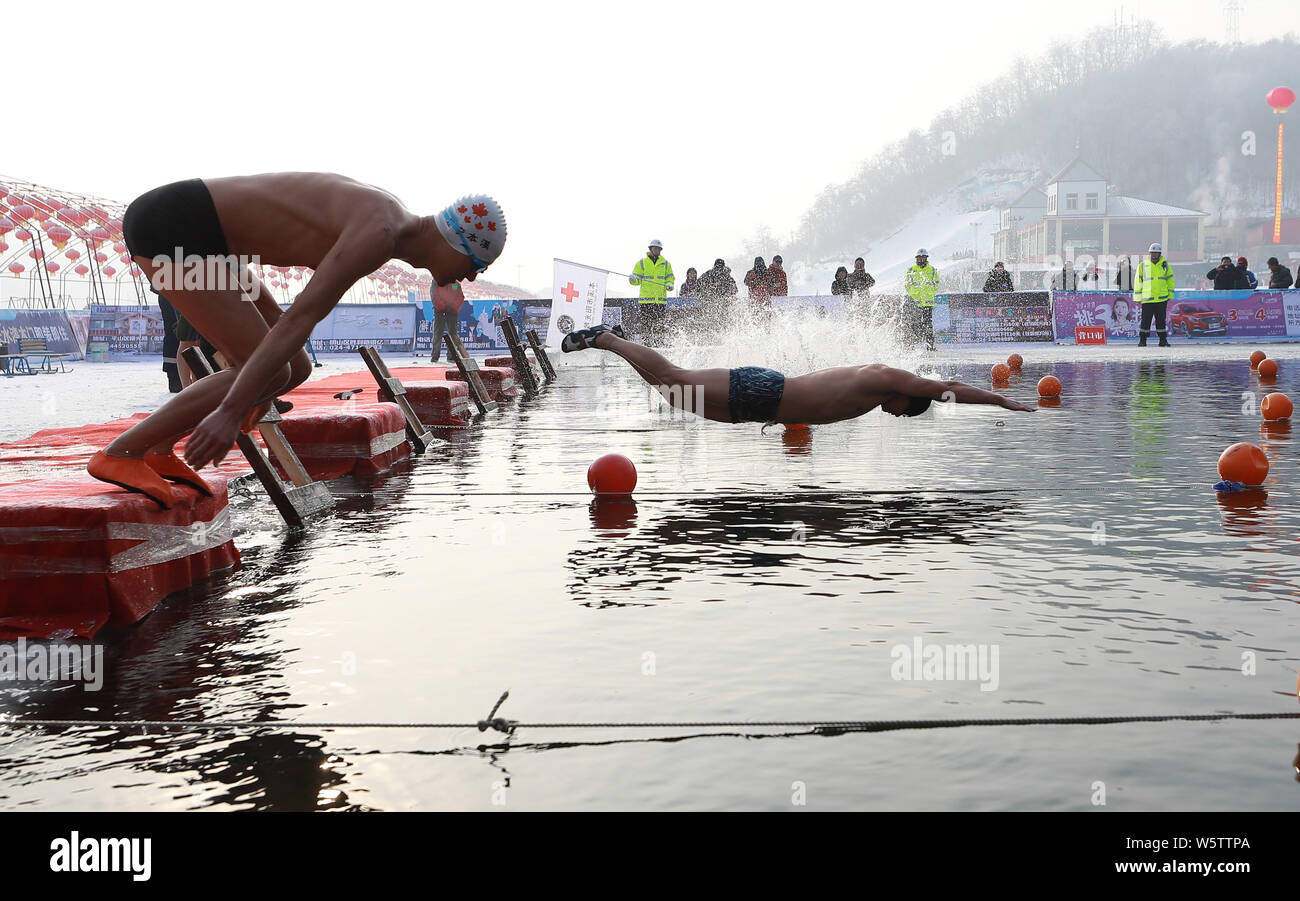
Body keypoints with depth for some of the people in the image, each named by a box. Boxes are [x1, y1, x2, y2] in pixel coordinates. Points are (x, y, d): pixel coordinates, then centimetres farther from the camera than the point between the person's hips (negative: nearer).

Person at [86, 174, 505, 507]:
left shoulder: (385, 213, 10)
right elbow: (299, 319, -30)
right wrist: (231, 413, -33)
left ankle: (158, 449, 10)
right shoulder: (380, 233, -22)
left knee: (293, 369, 5)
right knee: (268, 374, -14)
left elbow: (312, 304, 22)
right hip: (170, 226, -10)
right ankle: (121, 452, -10)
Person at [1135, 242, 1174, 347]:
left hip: (1162, 299, 1)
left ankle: (1163, 340, 13)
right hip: (1147, 299, -1)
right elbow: (1138, 281, 5)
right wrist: (1138, 297, 0)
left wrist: (1170, 295, 9)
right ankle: (1142, 340, 7)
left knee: (1161, 320, 6)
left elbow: (1170, 280, 14)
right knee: (1145, 320, -1)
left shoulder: (1165, 265, 7)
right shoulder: (1143, 265, 3)